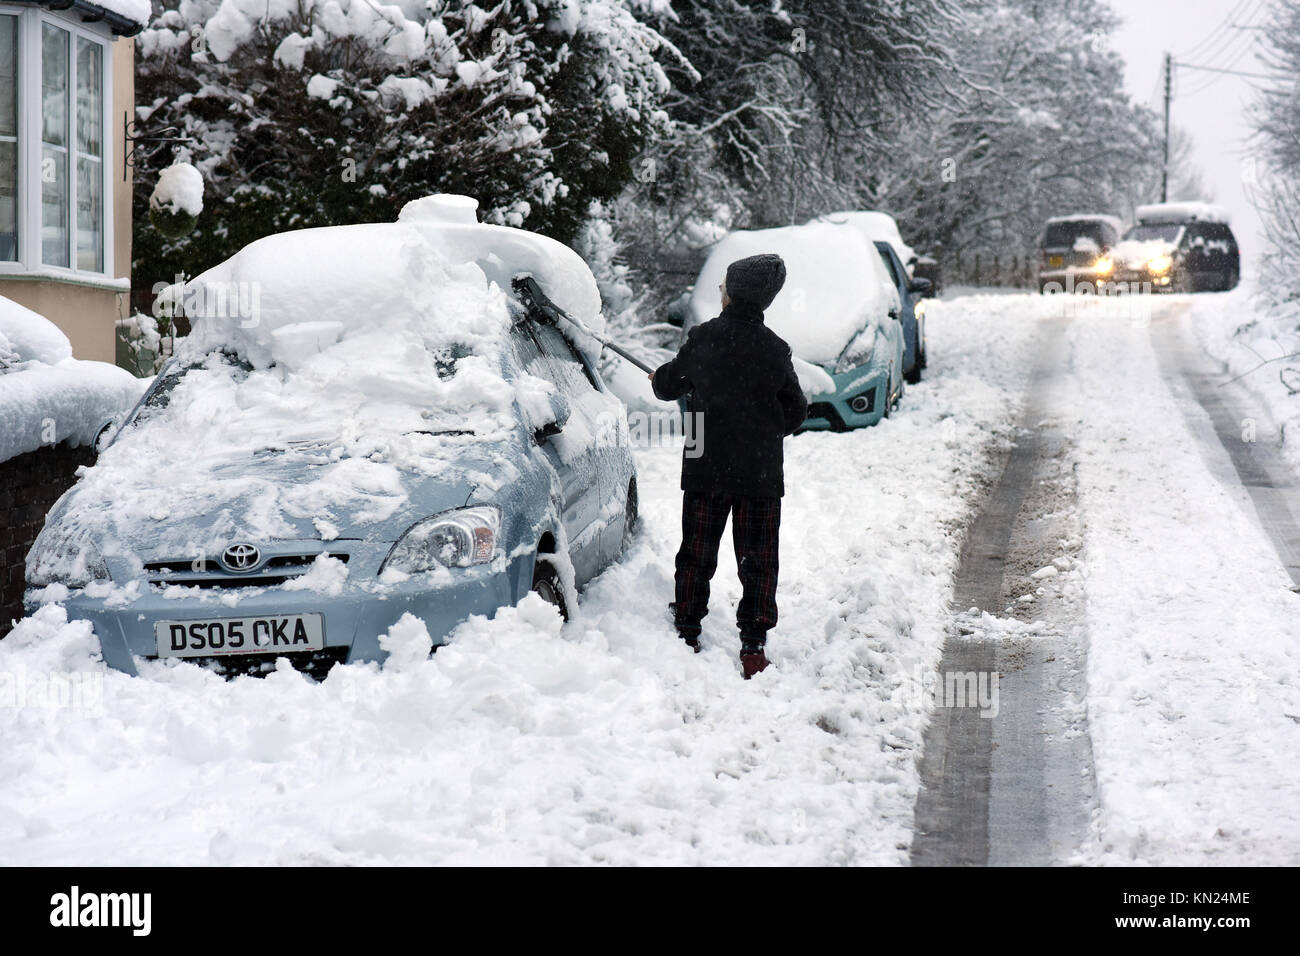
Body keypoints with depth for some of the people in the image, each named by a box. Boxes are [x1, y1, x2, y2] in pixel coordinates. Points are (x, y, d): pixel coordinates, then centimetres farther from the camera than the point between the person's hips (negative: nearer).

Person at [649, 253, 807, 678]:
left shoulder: (702, 339, -8)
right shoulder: (774, 349, -9)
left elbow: (669, 384, 7)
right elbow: (795, 410, 1)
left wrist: (659, 377, 30)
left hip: (704, 469, 1)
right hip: (760, 473, -1)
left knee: (696, 555, 13)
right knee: (757, 562, 6)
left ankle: (686, 634, 16)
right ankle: (753, 647, 3)